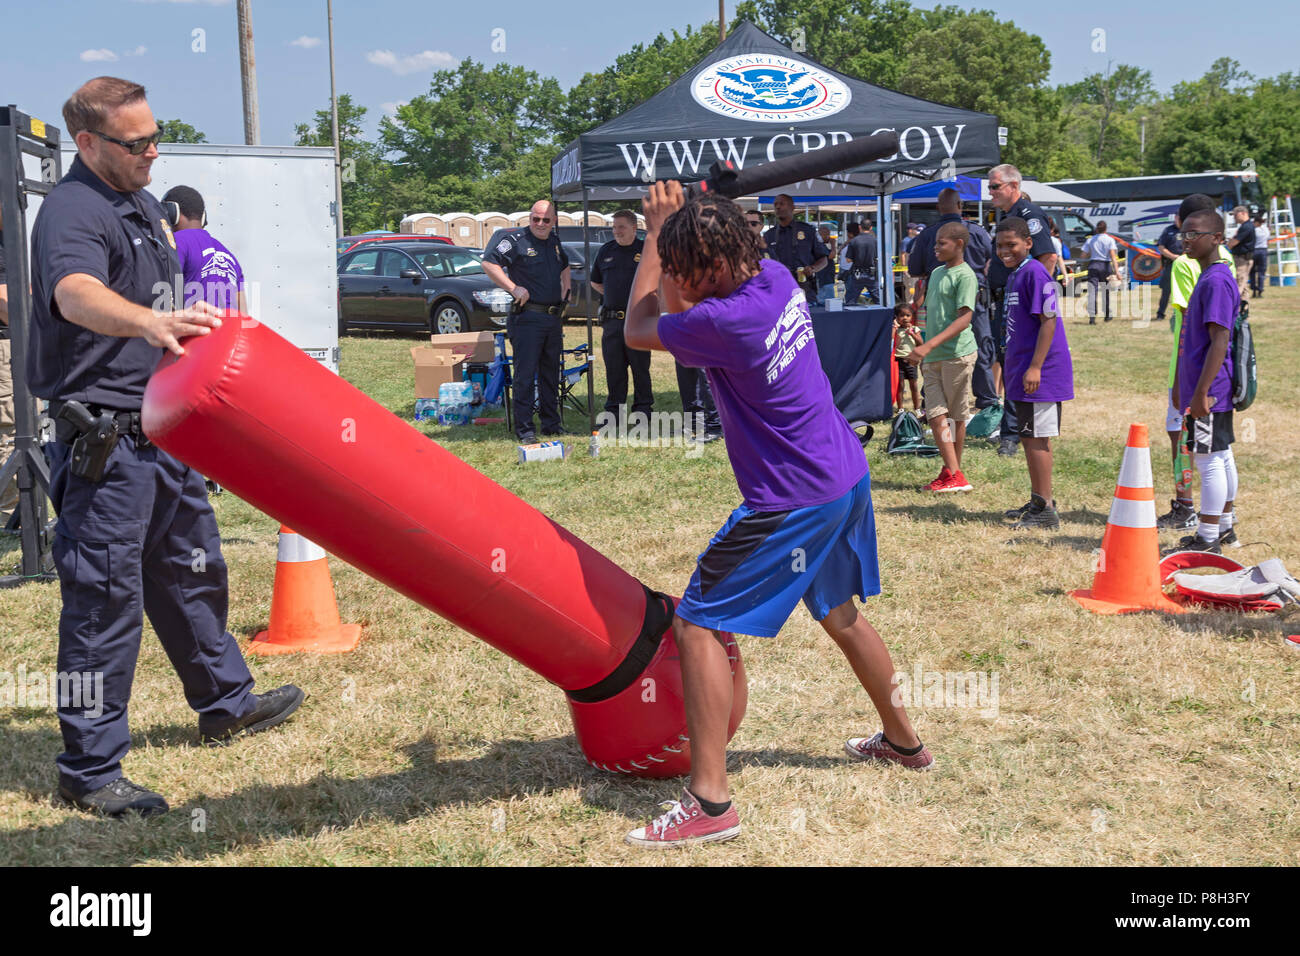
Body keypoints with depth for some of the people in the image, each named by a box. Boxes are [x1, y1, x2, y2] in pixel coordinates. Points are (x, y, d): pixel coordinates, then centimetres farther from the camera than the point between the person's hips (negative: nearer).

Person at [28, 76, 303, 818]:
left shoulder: (142, 202, 13)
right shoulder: (73, 213, -19)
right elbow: (77, 294, -41)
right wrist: (149, 321, -60)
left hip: (163, 429, 10)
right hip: (106, 441, -10)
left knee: (192, 569, 22)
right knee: (105, 598, -5)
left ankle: (226, 702, 40)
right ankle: (91, 769, 5)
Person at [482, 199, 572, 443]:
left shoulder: (555, 242, 14)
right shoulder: (516, 240, -7)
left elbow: (565, 266, 34)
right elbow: (489, 263, -16)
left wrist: (565, 292, 20)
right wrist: (514, 288, -17)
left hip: (554, 319, 7)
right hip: (528, 318, -7)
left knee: (551, 373, 12)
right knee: (525, 374, -6)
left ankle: (551, 423, 20)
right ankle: (524, 428, -2)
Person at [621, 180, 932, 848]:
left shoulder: (726, 322, -25)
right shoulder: (776, 277, 0)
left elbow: (637, 329, -6)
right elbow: (679, 313, 15)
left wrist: (656, 228, 0)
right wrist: (673, 229, 1)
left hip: (793, 502, -9)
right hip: (847, 474, 9)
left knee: (697, 625, -6)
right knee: (840, 615, 27)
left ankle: (709, 800, -8)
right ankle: (903, 741, 45)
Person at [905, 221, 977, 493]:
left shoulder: (964, 275, -8)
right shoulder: (936, 273, 17)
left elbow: (964, 318, -17)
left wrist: (929, 345, -24)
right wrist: (924, 354, 22)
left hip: (958, 354, -7)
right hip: (932, 358, 7)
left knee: (957, 416, 1)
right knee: (936, 415, -1)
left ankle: (953, 473, 6)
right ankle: (952, 474, 1)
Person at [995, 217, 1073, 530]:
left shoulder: (1034, 273, -14)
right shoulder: (1014, 276, 15)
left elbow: (1049, 321, -19)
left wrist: (1035, 367, -22)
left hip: (1040, 373, -10)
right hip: (1022, 372, 10)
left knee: (1036, 437, -7)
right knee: (1029, 438, 16)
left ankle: (1047, 510, -2)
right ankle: (1037, 502, 27)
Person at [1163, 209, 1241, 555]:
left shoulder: (1216, 281, -17)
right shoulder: (1210, 276, 14)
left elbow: (1220, 341, -22)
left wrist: (1201, 392, -23)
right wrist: (1185, 386, 24)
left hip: (1209, 391, -10)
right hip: (1215, 389, 10)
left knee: (1210, 459, -4)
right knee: (1221, 457, 17)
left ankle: (1207, 540, 1)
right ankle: (1224, 528, 27)